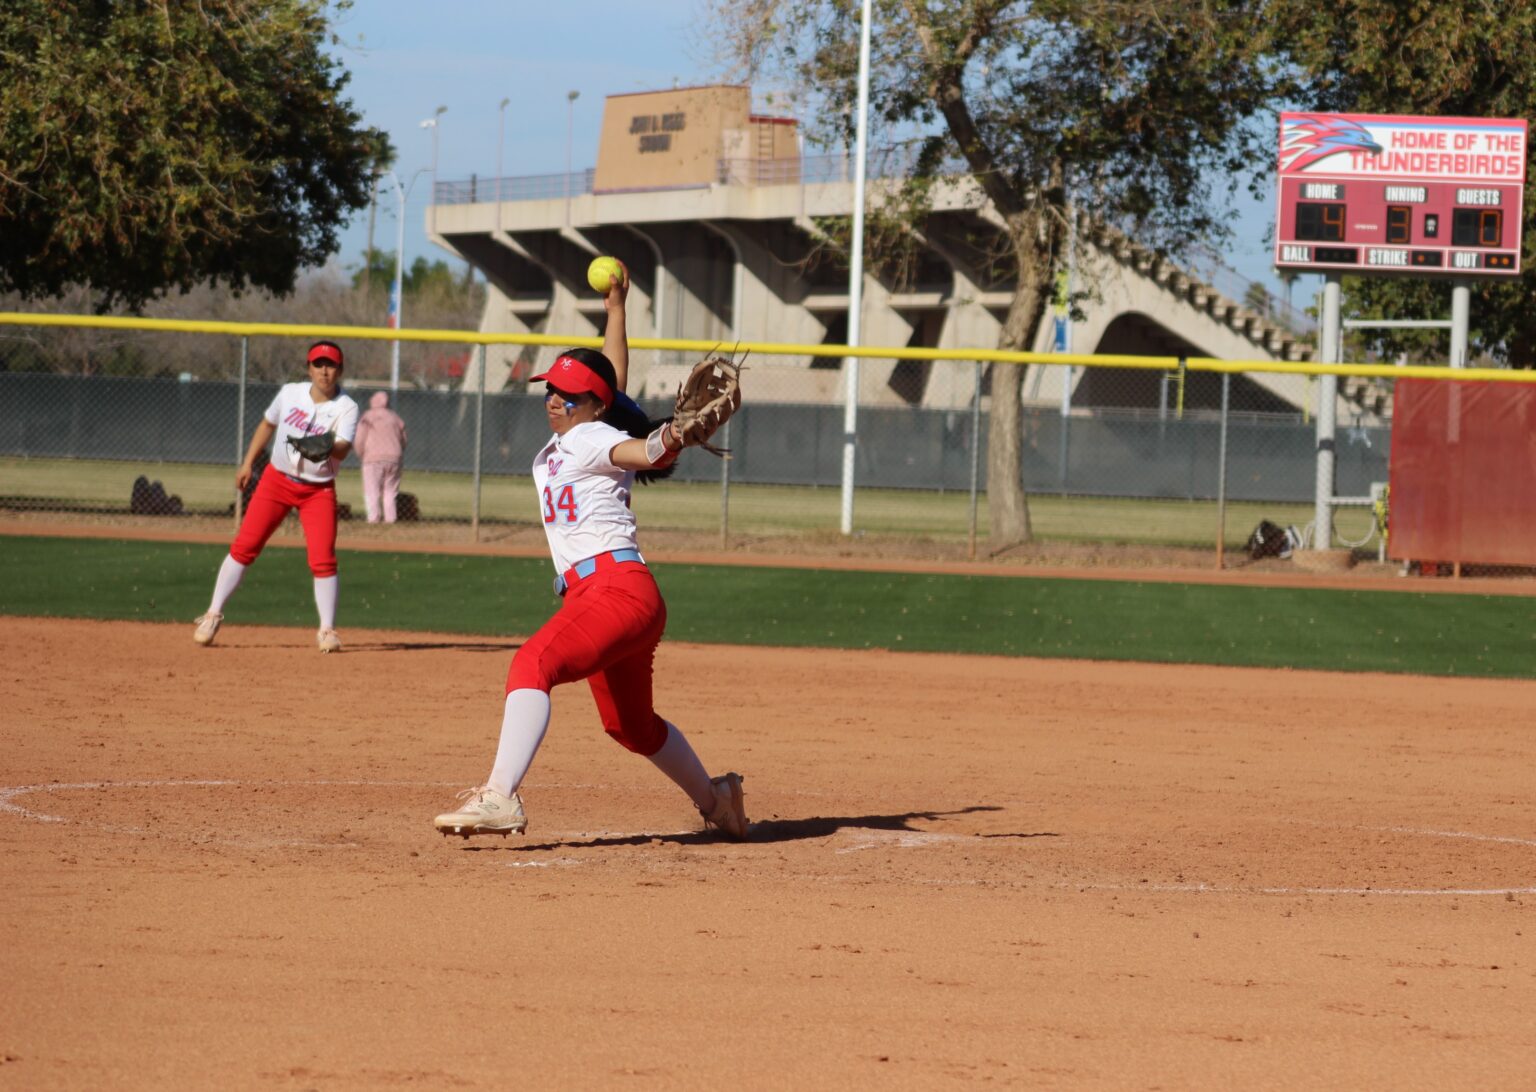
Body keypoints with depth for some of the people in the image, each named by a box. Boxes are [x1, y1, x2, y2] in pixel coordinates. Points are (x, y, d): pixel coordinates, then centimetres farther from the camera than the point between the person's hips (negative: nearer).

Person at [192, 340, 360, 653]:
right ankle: (214, 614, 8)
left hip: (319, 489, -2)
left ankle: (327, 630, 1)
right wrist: (248, 463, 14)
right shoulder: (290, 393, -3)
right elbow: (267, 424, 15)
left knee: (323, 559, -11)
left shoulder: (346, 408, -12)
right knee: (244, 546, -3)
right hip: (277, 480, 2)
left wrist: (329, 447, -49)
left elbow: (343, 450, -27)